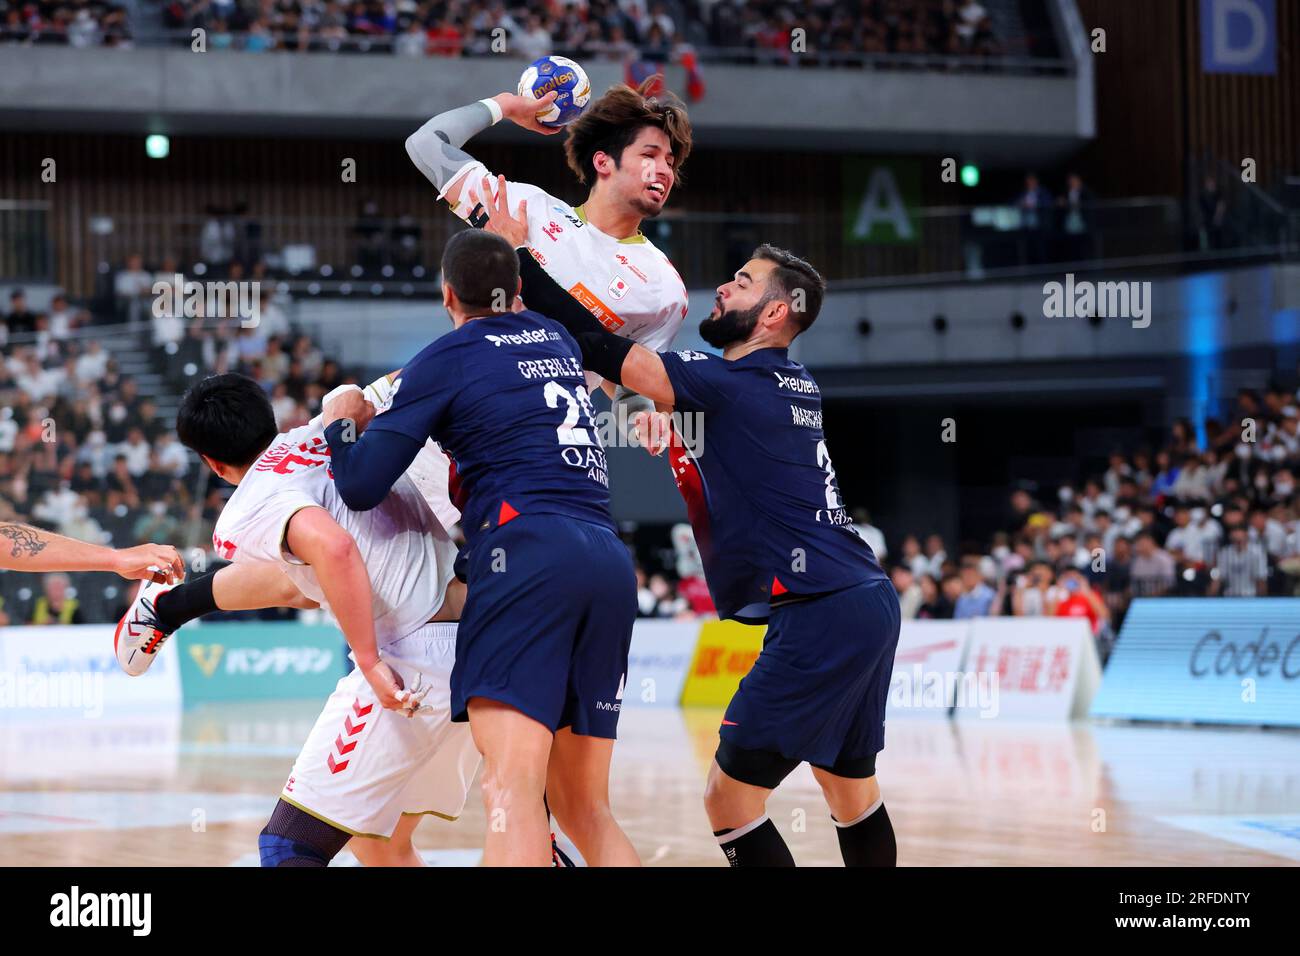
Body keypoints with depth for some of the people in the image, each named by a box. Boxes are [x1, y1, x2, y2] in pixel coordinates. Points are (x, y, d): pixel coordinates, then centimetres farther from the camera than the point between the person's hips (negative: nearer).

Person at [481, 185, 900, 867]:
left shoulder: (734, 384, -10)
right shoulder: (795, 386, 15)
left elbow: (603, 352, -12)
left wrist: (518, 258, -5)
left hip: (818, 618, -9)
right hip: (870, 605, 9)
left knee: (729, 799, -5)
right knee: (851, 791, 21)